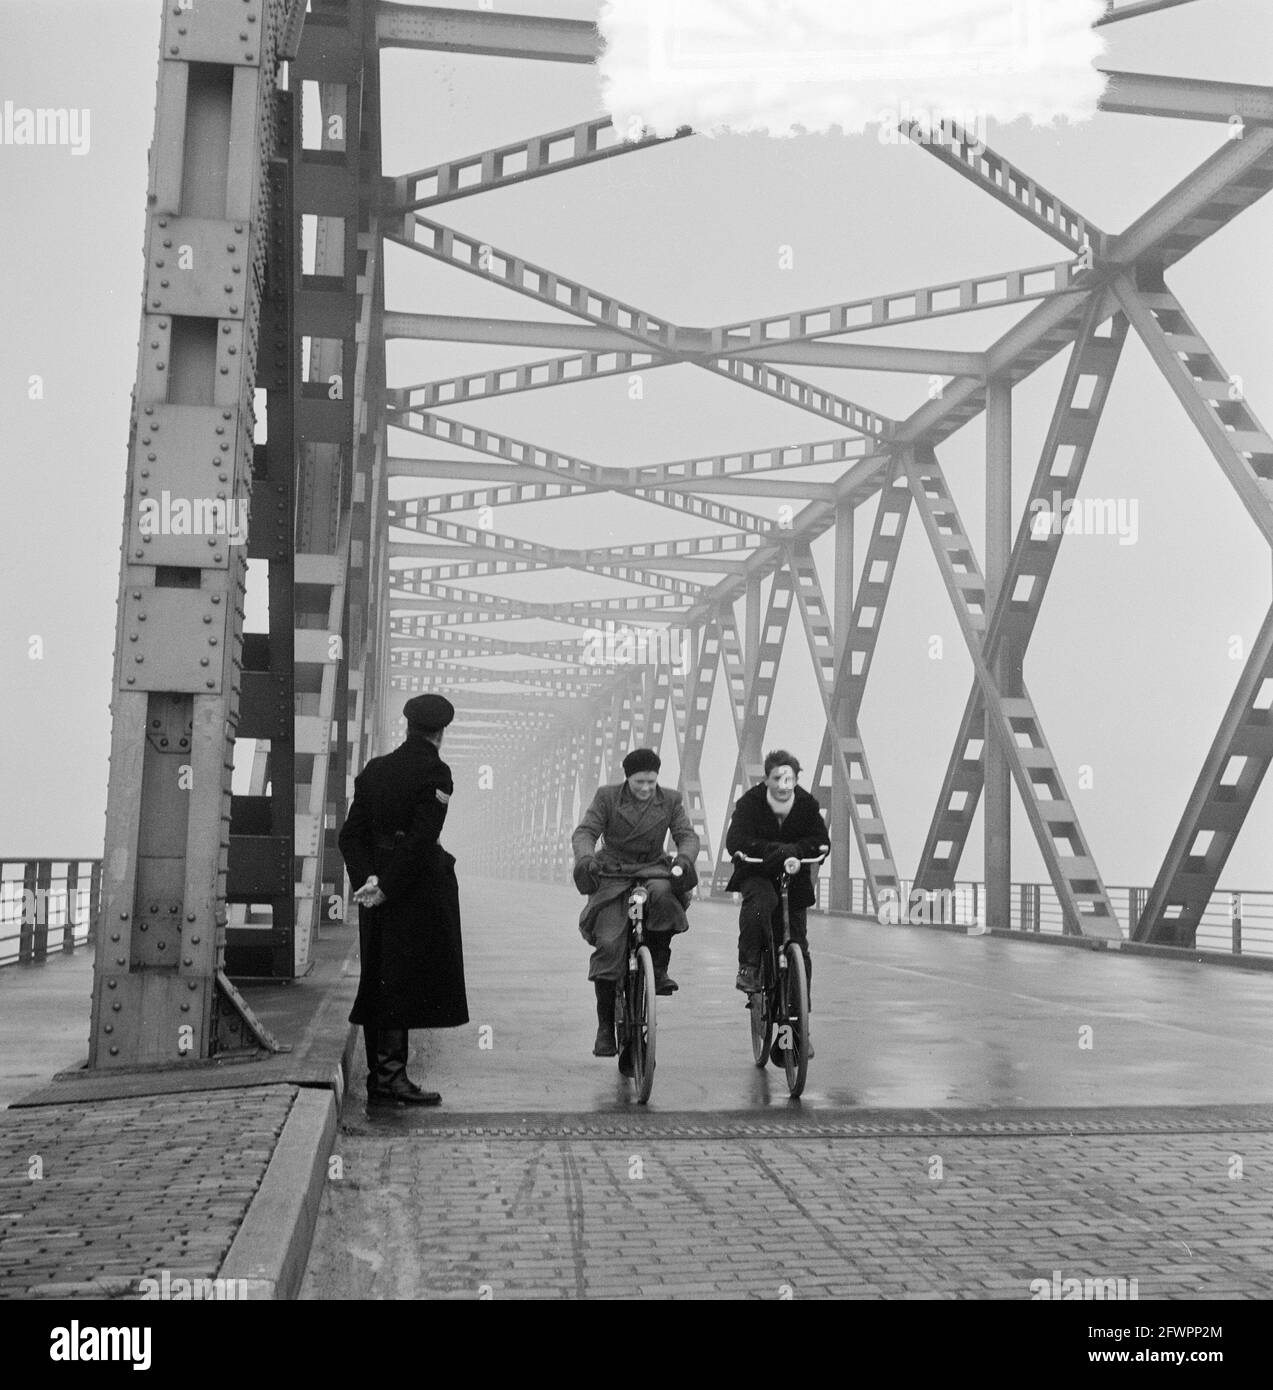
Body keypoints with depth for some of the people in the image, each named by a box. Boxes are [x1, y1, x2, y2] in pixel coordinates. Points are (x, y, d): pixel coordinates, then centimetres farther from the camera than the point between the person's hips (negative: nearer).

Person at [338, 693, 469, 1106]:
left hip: (379, 886, 7)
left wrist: (368, 878, -5)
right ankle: (390, 1074, -3)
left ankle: (378, 1080, 17)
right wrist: (387, 888, -16)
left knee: (379, 982, 11)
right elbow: (421, 840, -19)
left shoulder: (374, 770, 10)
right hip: (417, 888, -6)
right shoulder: (435, 772, -10)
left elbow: (351, 834, 5)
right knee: (404, 981, -2)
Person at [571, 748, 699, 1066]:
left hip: (653, 871, 1)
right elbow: (584, 832, -7)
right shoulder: (607, 797, 0)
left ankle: (658, 968, -15)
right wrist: (586, 857, -30)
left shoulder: (670, 800, 5)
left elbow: (687, 835, -3)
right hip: (612, 876, -1)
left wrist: (684, 858, -26)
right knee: (608, 944, -17)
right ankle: (605, 1025, -6)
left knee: (663, 891, -36)